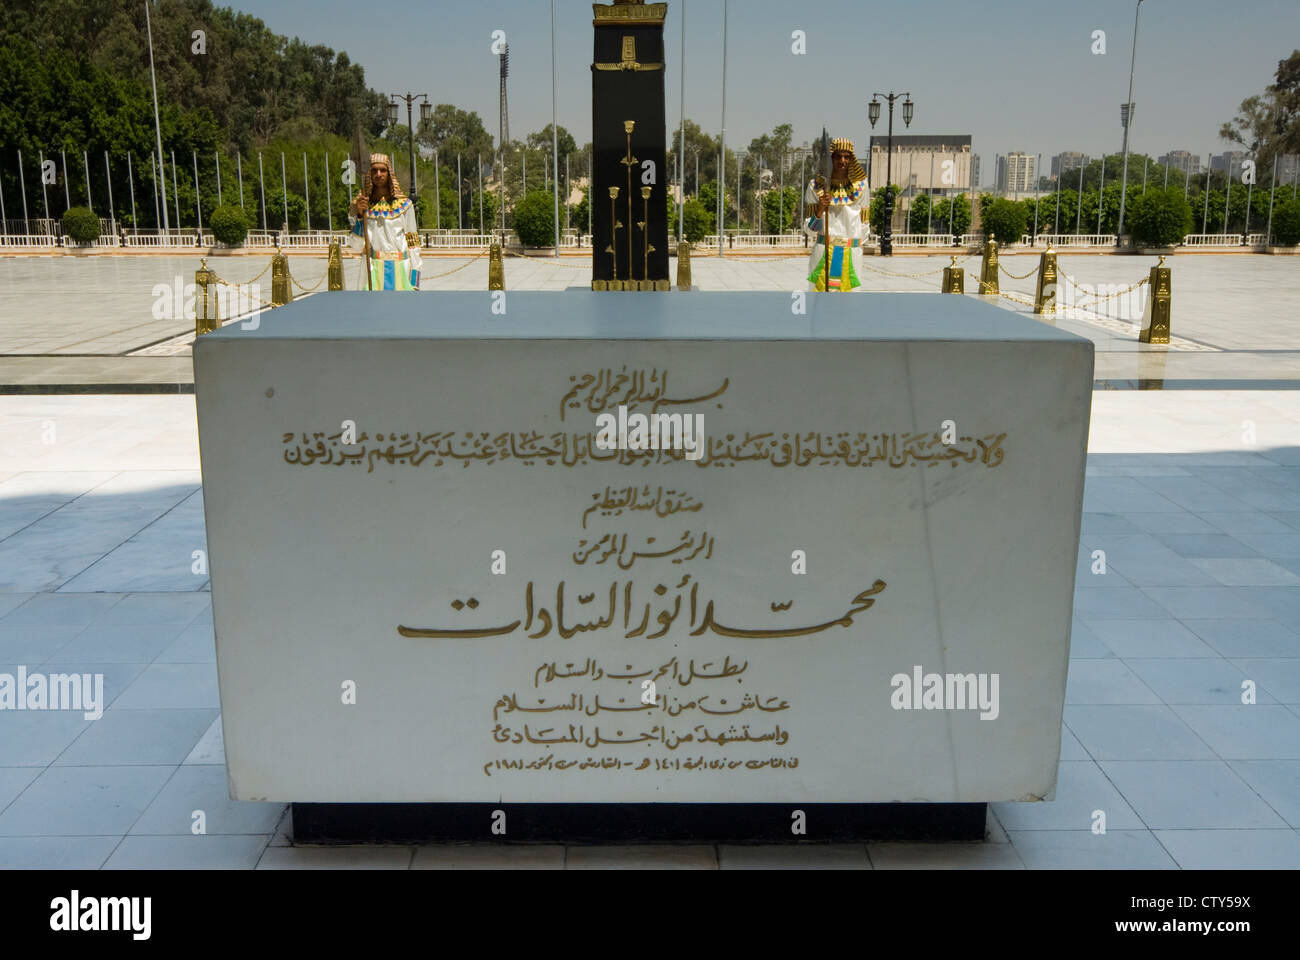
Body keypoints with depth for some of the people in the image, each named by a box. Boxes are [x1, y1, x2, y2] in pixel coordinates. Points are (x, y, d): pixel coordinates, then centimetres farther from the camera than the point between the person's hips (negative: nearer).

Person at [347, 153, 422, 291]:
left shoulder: (404, 204, 7)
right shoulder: (360, 204, 10)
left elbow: (413, 243, 6)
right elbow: (354, 246, 4)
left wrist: (414, 283, -1)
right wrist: (360, 215, -8)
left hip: (400, 268, 0)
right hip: (372, 269, 0)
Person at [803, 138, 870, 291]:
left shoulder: (861, 187, 8)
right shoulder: (816, 186, 4)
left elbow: (864, 227, 14)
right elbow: (808, 231, 3)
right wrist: (819, 210, -14)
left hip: (851, 255, 1)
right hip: (822, 254, -1)